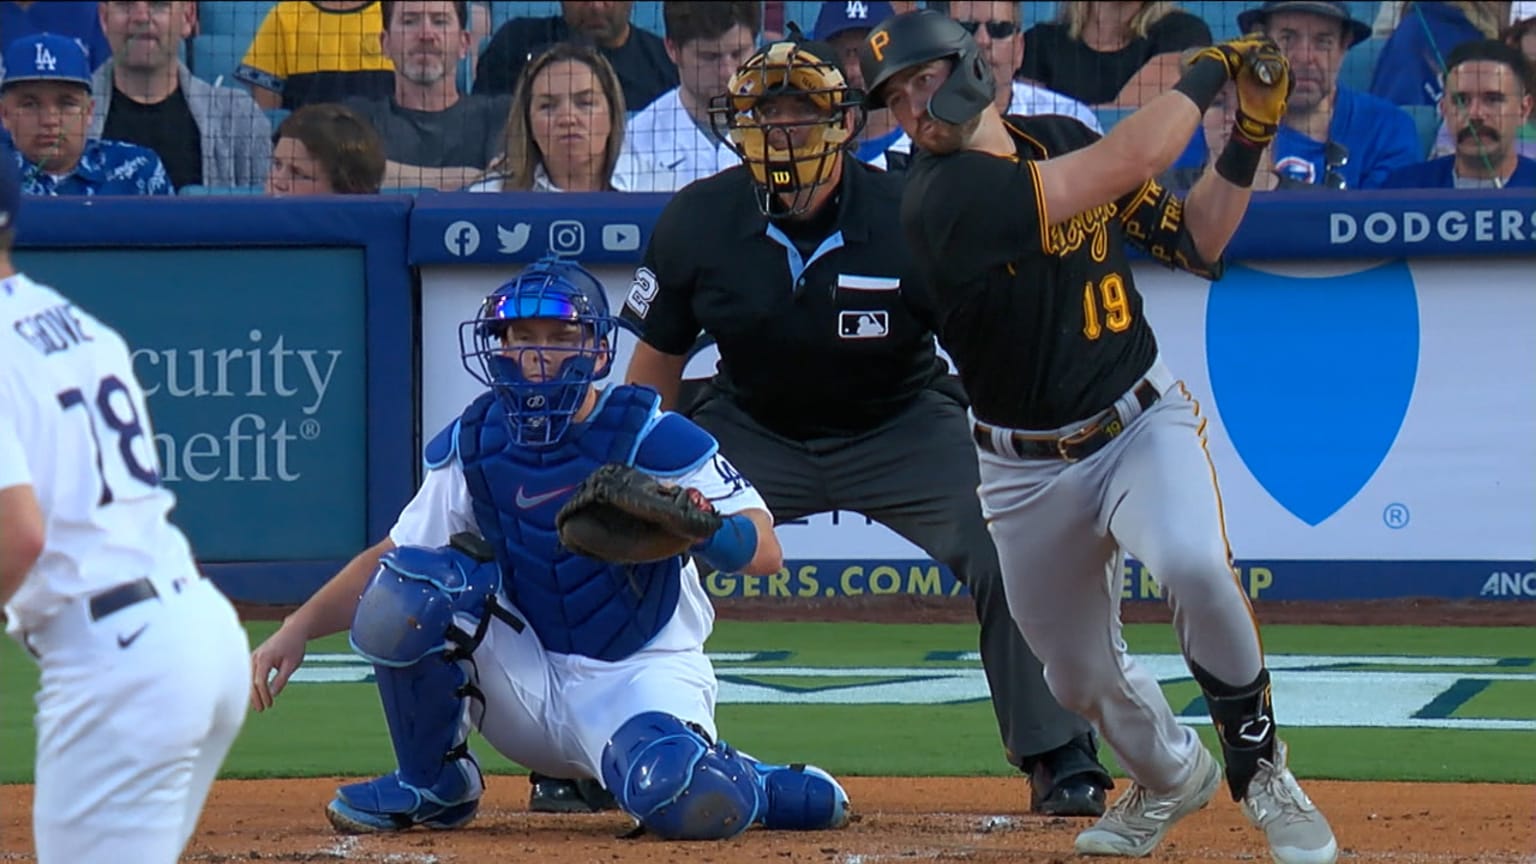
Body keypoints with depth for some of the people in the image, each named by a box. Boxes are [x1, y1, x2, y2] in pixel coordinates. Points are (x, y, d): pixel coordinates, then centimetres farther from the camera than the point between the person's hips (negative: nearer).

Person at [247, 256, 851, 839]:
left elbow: (764, 551, -15)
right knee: (407, 585, -21)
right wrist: (299, 629, -8)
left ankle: (753, 786, 3)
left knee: (685, 803, -36)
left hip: (638, 679, -4)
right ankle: (433, 783, 0)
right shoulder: (472, 447, 1)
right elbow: (393, 555, 6)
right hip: (528, 681, 4)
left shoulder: (650, 438, -13)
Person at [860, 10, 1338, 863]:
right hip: (1028, 471, -1)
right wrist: (1205, 75, -14)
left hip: (1142, 424, 1)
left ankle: (1259, 768, -9)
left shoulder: (1063, 140, -2)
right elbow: (1131, 161, -27)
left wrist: (1249, 134, -5)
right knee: (1080, 674, 11)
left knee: (1192, 565, -29)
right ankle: (1169, 777, 45)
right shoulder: (942, 199, -21)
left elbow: (1193, 241, 5)